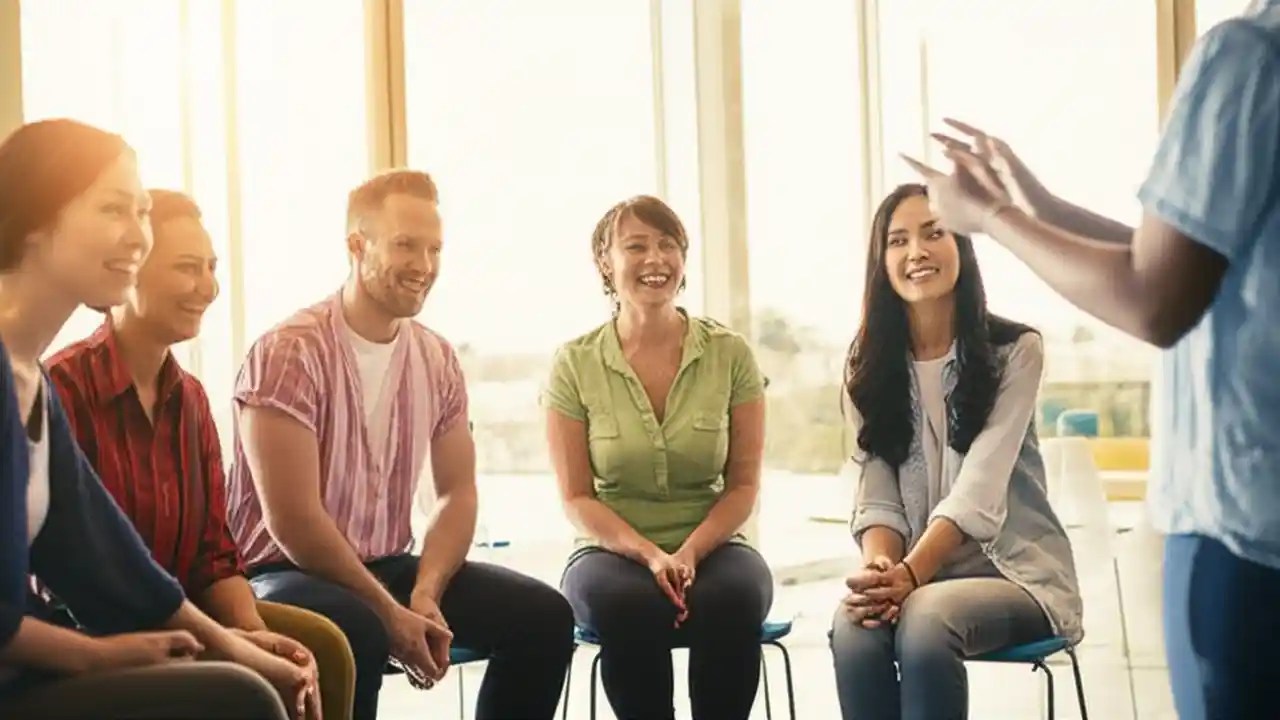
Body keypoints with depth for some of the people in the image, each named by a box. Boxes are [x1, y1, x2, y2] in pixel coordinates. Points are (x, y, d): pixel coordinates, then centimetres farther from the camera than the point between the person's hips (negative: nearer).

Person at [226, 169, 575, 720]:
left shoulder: (438, 360, 4)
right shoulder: (289, 352, -16)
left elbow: (456, 493, 7)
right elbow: (292, 521, -20)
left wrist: (425, 595, -11)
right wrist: (391, 613, -18)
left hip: (386, 568, 7)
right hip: (288, 571, -6)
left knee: (543, 616, -6)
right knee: (356, 629, -38)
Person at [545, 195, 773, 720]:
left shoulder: (730, 355, 1)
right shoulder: (576, 363, 0)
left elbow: (743, 484, 2)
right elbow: (577, 498, -1)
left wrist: (689, 552, -16)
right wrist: (650, 556, -17)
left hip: (711, 546, 1)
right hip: (611, 549, 0)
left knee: (733, 599, -33)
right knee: (627, 605, -35)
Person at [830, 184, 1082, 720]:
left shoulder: (1015, 351, -5)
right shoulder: (869, 366, 8)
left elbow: (979, 491, -16)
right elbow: (876, 497, -1)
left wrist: (910, 574, -28)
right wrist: (880, 569, -22)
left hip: (1012, 571, -3)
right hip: (913, 576, 3)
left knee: (924, 620, -35)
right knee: (853, 627, -31)